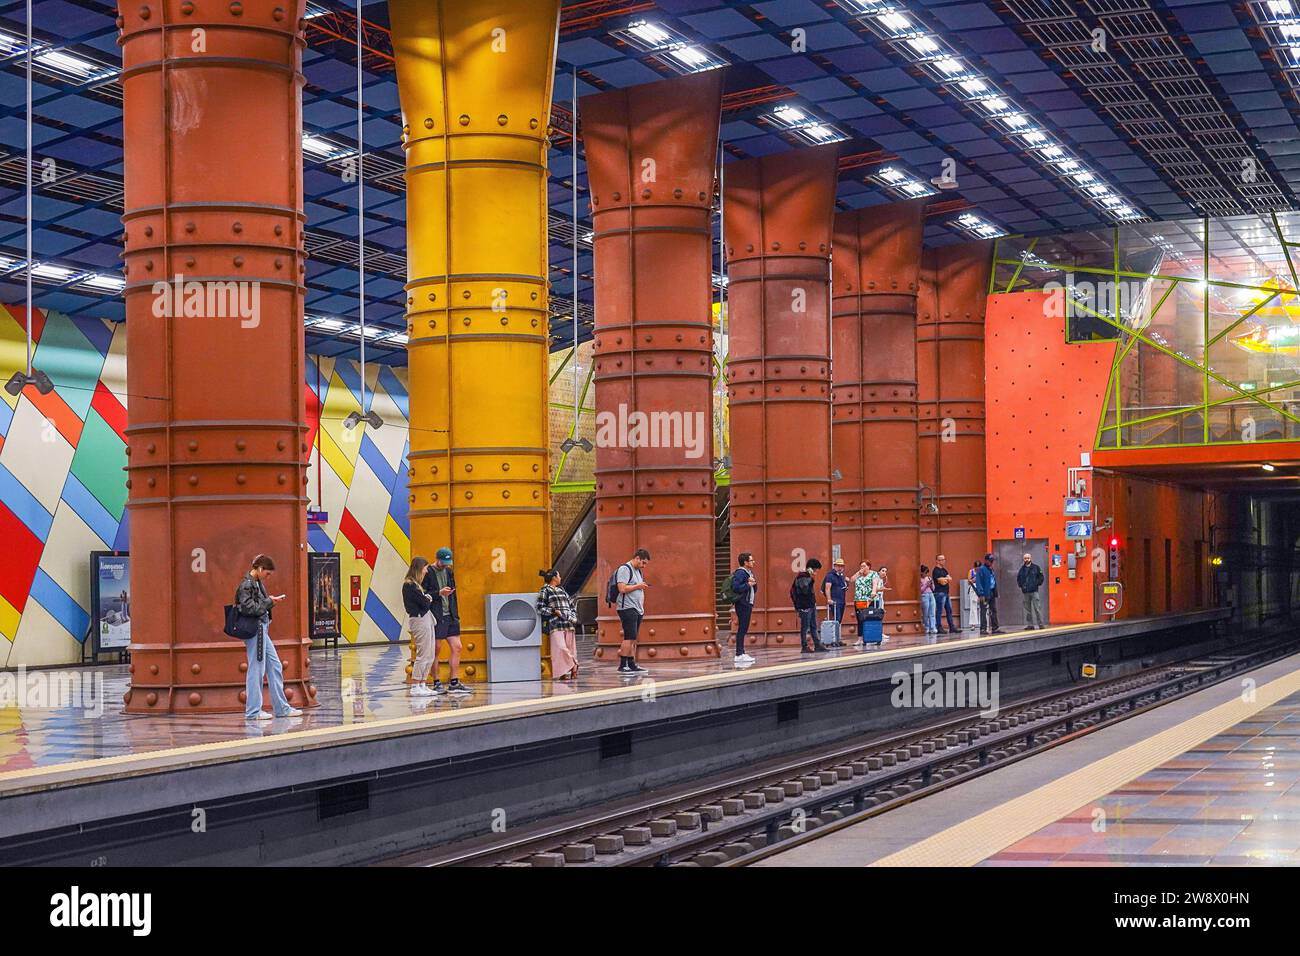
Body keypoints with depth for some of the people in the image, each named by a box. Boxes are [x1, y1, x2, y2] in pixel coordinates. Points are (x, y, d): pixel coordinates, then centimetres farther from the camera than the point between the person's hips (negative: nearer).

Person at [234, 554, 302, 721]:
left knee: (275, 666, 12)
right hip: (254, 630, -10)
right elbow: (249, 608, -22)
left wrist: (271, 600, 4)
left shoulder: (257, 583, 14)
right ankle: (253, 711, 5)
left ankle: (282, 708, 17)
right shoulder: (246, 585, -14)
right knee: (256, 670, -3)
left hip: (262, 631, 10)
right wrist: (269, 602, -15)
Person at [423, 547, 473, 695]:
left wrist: (456, 614, 15)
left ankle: (454, 683, 8)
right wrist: (439, 593, -21)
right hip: (435, 617, -7)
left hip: (450, 616, 7)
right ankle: (436, 683, 8)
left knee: (456, 647, 3)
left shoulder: (449, 572, 14)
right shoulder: (427, 573, -7)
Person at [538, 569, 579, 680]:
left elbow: (572, 604, 25)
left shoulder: (561, 590, 22)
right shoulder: (545, 591, 5)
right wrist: (554, 611, -11)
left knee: (571, 648, 1)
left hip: (569, 624, 6)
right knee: (560, 648, -17)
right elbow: (540, 608, -2)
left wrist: (573, 616, 9)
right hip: (556, 624, -6)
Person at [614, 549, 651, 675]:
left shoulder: (638, 571, 21)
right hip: (628, 609, -9)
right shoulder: (625, 569, -8)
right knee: (629, 637, -13)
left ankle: (632, 664, 11)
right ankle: (622, 665, -13)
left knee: (633, 639, 9)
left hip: (637, 609, 9)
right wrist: (638, 586, -11)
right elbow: (622, 589, -19)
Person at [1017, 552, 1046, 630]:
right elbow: (1018, 578, 21)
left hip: (1034, 591, -3)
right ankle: (1029, 625, 10)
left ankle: (1041, 624, -3)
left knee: (1037, 608, -6)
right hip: (1025, 592, 3)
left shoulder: (1036, 568, 2)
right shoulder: (1022, 569, 10)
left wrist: (1037, 584, -5)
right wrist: (1021, 585, 7)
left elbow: (1041, 577, 5)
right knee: (1027, 610, 6)